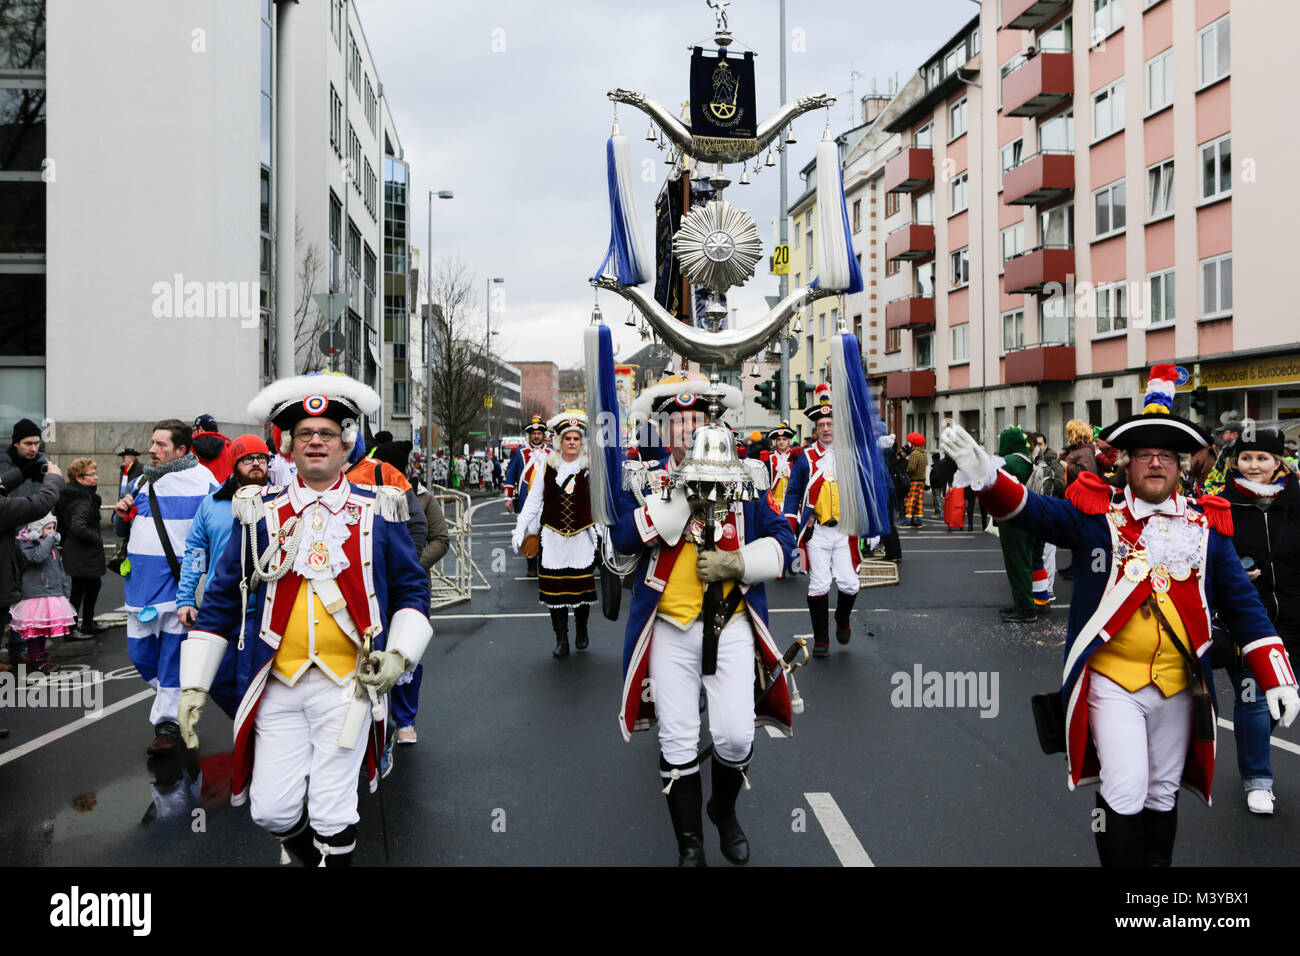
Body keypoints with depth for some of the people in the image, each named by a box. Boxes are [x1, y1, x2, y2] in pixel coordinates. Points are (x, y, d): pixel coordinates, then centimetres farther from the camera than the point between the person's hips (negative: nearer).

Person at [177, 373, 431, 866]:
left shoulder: (378, 511, 2)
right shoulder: (260, 512, 4)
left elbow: (413, 591, 10)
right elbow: (222, 599, 7)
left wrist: (399, 654, -5)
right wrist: (194, 684, 4)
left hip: (347, 684, -1)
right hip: (278, 683, 2)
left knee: (332, 815, 1)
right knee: (271, 809, 4)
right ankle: (306, 852, 36)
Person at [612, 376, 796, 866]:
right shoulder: (645, 477, 2)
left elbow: (783, 542, 3)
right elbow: (624, 537, -15)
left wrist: (737, 563, -14)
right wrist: (685, 492, -19)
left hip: (730, 627, 1)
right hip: (669, 629, 0)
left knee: (736, 736, -2)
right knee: (677, 745, 4)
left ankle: (724, 809, 30)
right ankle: (689, 843, 23)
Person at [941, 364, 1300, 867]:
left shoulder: (1207, 526, 4)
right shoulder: (1096, 515, -5)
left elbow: (1243, 603, 7)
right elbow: (1030, 510, -21)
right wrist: (986, 476, -41)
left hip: (1179, 687, 4)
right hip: (1113, 682, -4)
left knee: (1162, 793, 17)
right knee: (1125, 793, -9)